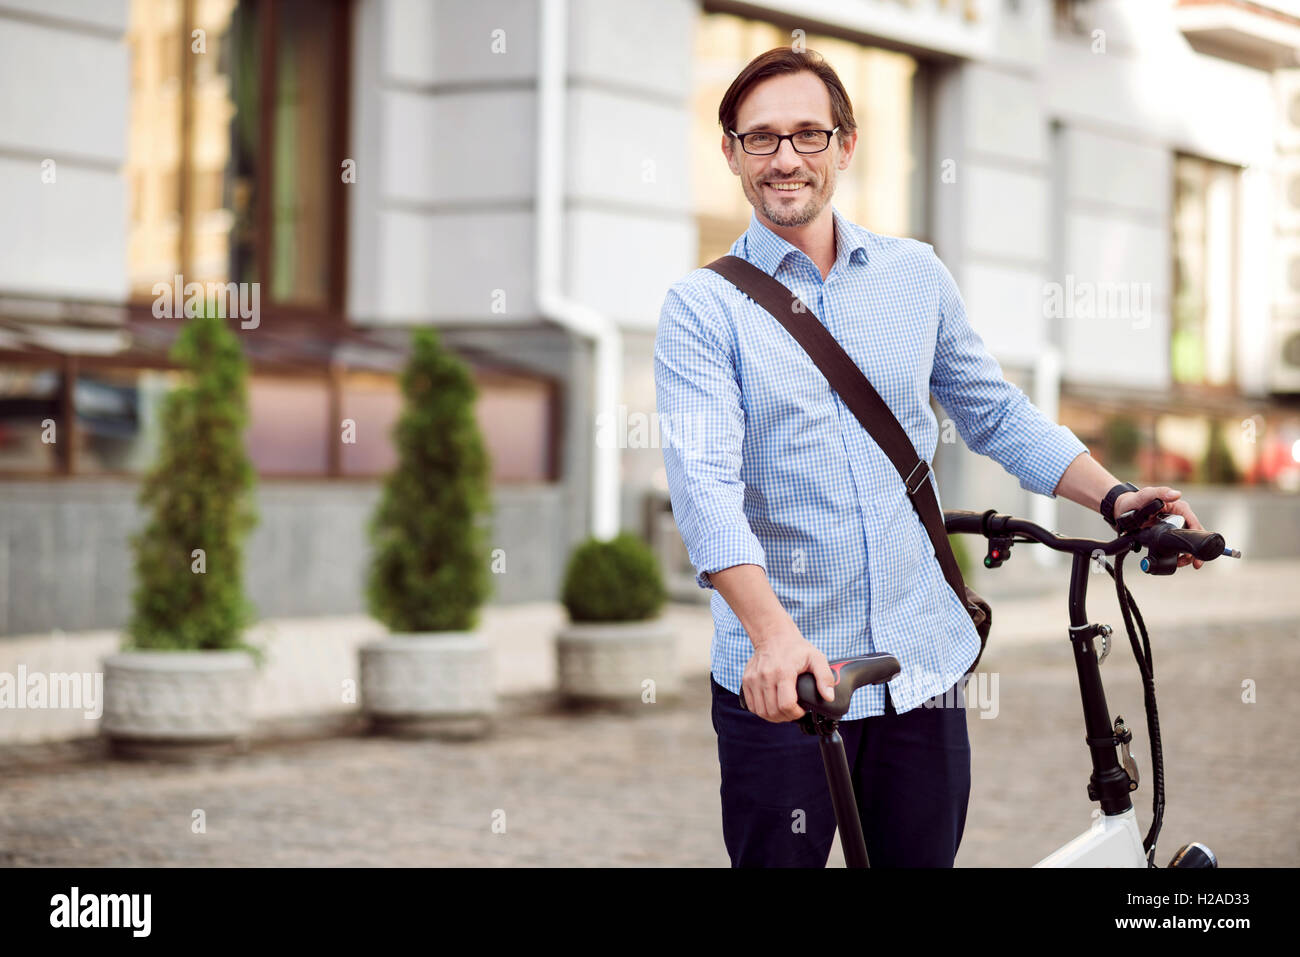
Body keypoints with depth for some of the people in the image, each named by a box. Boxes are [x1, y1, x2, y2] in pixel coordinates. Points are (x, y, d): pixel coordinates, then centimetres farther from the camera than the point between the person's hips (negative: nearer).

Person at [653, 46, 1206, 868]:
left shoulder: (916, 274, 8)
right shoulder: (703, 307, -5)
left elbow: (995, 412, 18)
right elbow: (704, 481, -17)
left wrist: (1114, 496, 4)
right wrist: (773, 634, -32)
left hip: (925, 663, 4)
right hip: (782, 680, -3)